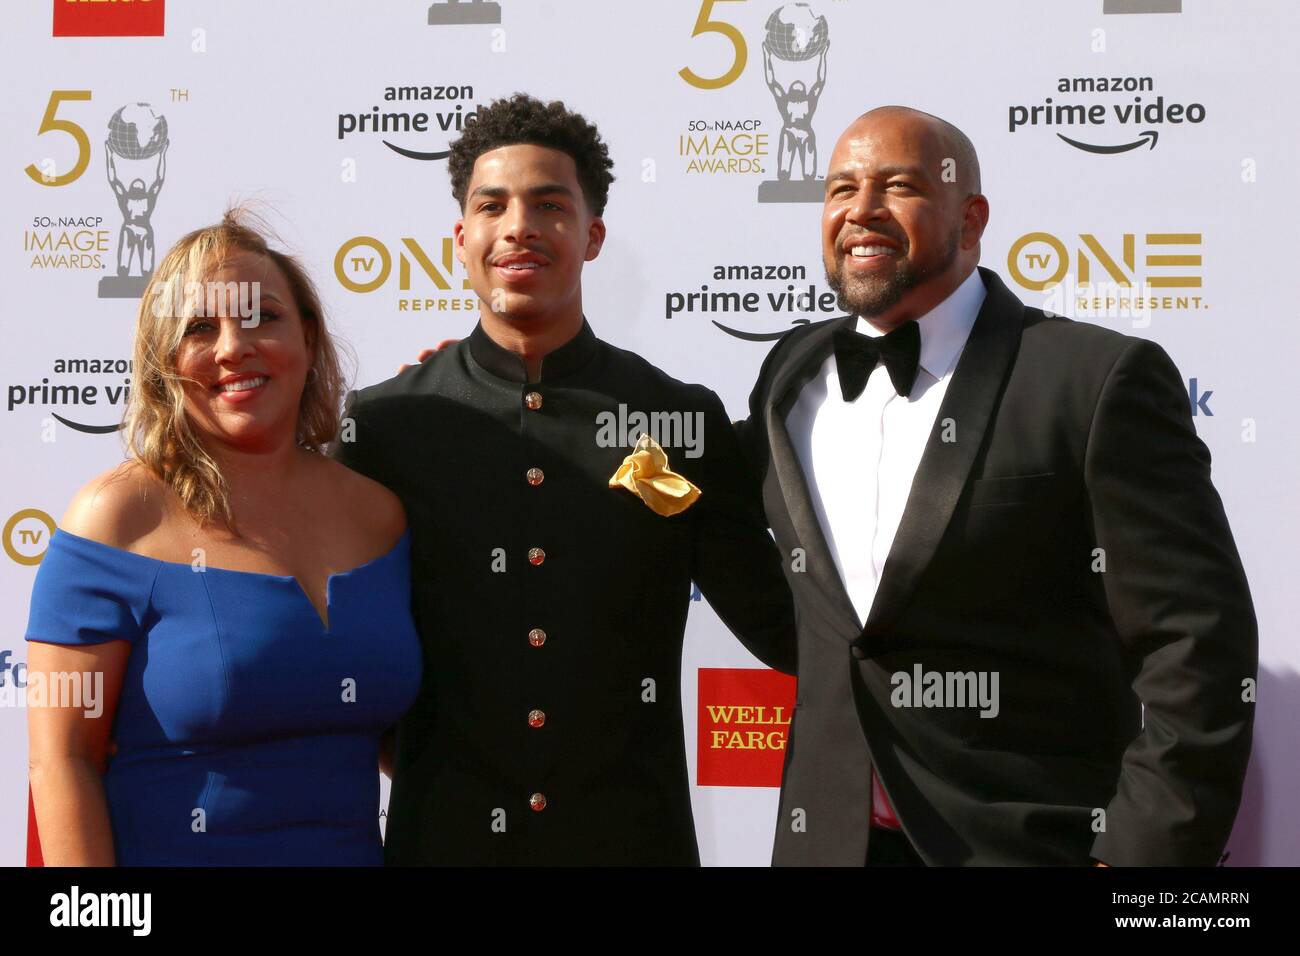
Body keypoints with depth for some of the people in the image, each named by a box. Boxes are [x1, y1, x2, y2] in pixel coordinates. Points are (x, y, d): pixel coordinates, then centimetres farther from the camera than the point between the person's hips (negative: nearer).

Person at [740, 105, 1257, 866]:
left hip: (1038, 845, -4)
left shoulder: (1100, 378, -11)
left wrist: (1146, 851, -16)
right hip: (828, 839, 5)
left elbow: (1197, 644, -13)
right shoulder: (791, 374, 6)